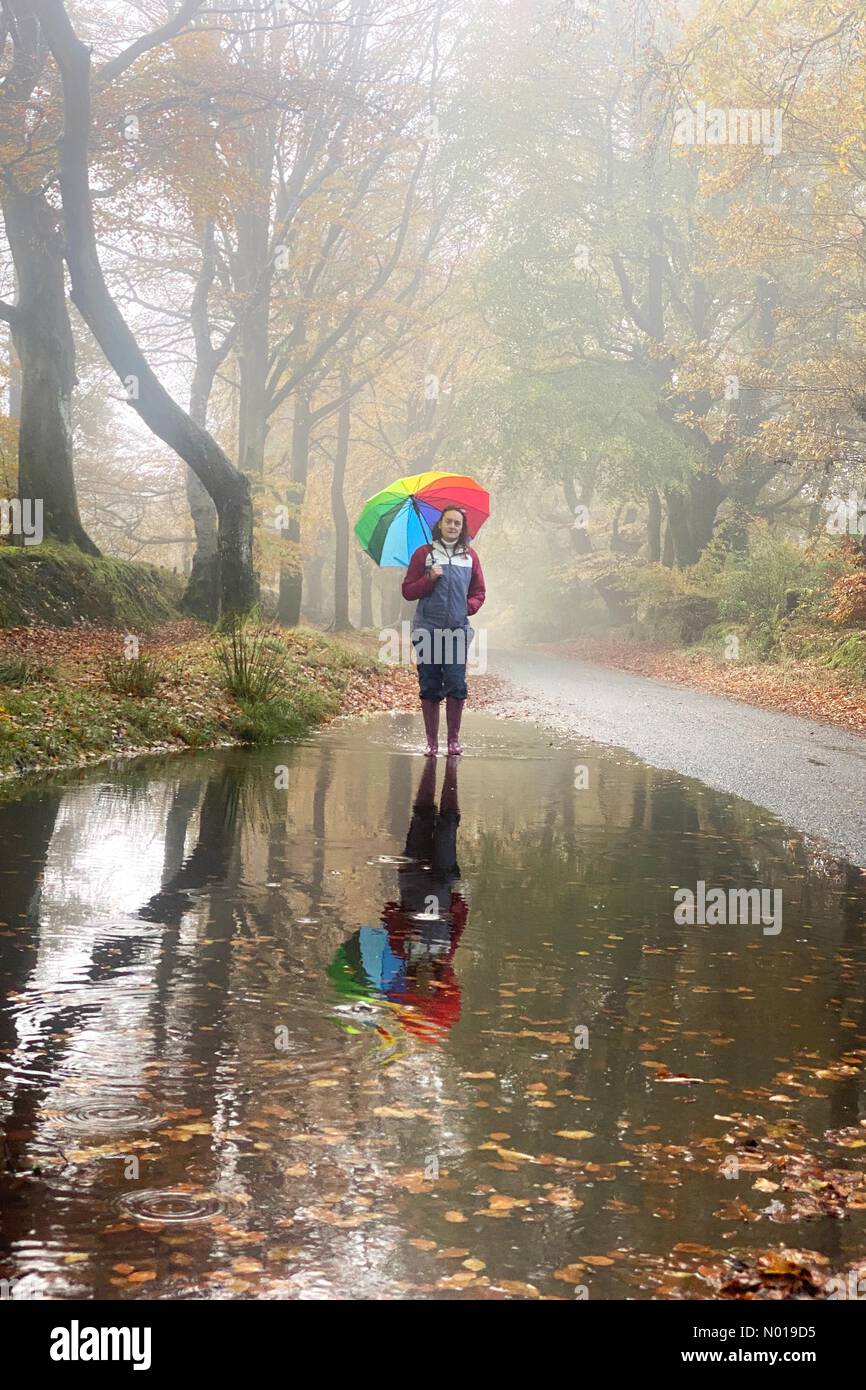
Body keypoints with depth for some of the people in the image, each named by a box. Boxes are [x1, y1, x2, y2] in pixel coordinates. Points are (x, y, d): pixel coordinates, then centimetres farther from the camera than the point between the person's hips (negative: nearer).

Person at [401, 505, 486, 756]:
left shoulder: (470, 556, 11)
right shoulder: (423, 553, 5)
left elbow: (479, 591, 16)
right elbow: (407, 591, 5)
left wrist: (470, 606, -4)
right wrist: (429, 579, -11)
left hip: (458, 629, 1)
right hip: (428, 630, -1)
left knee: (456, 685, -6)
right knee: (429, 686, 2)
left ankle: (453, 739, 7)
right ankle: (432, 740, 10)